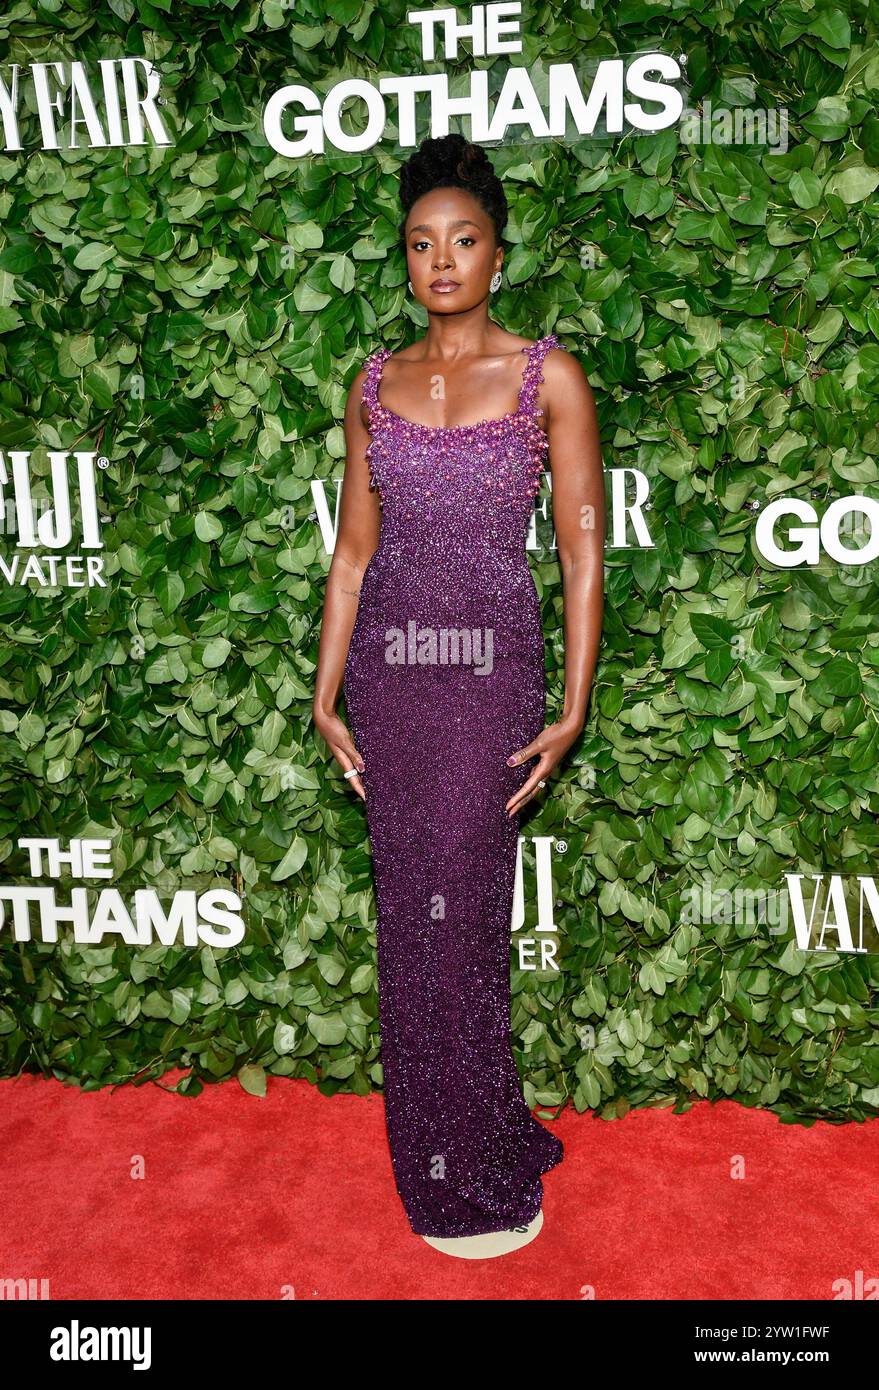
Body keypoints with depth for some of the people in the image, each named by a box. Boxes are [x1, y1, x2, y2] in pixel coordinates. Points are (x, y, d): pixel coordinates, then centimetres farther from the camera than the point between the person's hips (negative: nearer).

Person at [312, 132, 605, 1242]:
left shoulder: (547, 375, 0)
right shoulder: (376, 383, 10)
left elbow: (582, 548, -3)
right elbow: (352, 548, 10)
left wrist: (574, 709, -8)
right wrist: (326, 695, 5)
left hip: (491, 666, -3)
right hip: (388, 667, 4)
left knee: (459, 910, -2)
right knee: (407, 911, 9)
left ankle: (473, 1164, 20)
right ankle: (434, 1153, 29)